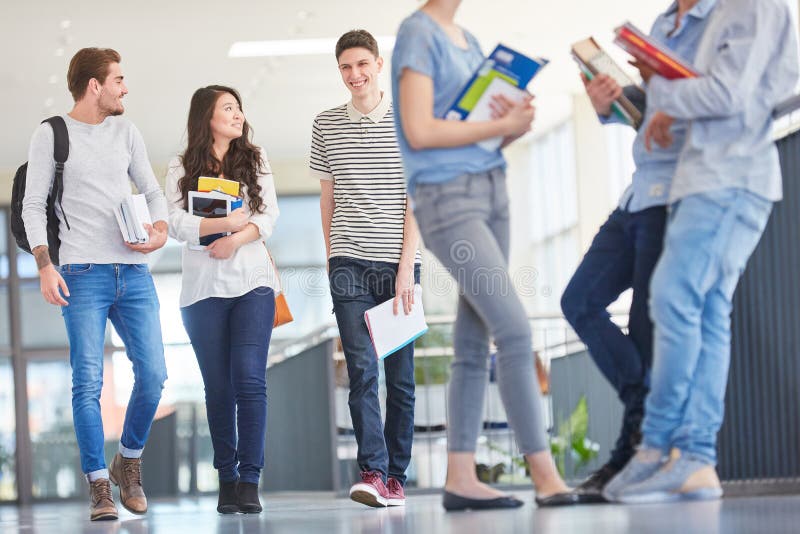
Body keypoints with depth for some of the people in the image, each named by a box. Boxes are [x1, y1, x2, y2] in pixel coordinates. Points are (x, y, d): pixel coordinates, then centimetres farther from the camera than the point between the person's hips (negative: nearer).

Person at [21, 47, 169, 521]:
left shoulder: (127, 132, 15)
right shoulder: (52, 135, 3)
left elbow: (153, 191, 17)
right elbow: (34, 206, 1)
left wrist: (161, 232, -4)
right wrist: (45, 265, -10)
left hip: (134, 273, 4)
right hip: (83, 273, -4)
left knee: (153, 374, -2)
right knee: (89, 383, -6)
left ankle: (129, 463, 19)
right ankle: (100, 487, -1)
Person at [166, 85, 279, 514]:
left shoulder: (255, 161, 12)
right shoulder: (181, 169, 6)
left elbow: (269, 215, 2)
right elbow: (176, 224, -7)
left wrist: (237, 239, -15)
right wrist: (226, 222, -19)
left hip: (253, 284, 0)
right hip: (204, 290, 0)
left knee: (249, 379, -11)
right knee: (218, 387, 3)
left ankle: (249, 480, -11)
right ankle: (226, 479, 10)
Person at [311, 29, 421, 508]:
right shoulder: (327, 126, 9)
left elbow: (415, 199, -2)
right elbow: (328, 198, 15)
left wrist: (406, 266, -9)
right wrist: (332, 258, 11)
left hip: (399, 263, -1)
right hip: (349, 265, 1)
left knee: (400, 375, 3)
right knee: (362, 370, -11)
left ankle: (396, 476, 10)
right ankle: (373, 473, -16)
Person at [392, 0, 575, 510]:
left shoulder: (468, 41, 17)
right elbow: (419, 131, -16)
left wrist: (518, 123, -2)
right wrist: (501, 125, -13)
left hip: (492, 190, 8)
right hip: (449, 197, -8)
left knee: (475, 343, 5)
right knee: (515, 330, -14)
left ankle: (461, 477, 6)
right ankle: (544, 472, -13)